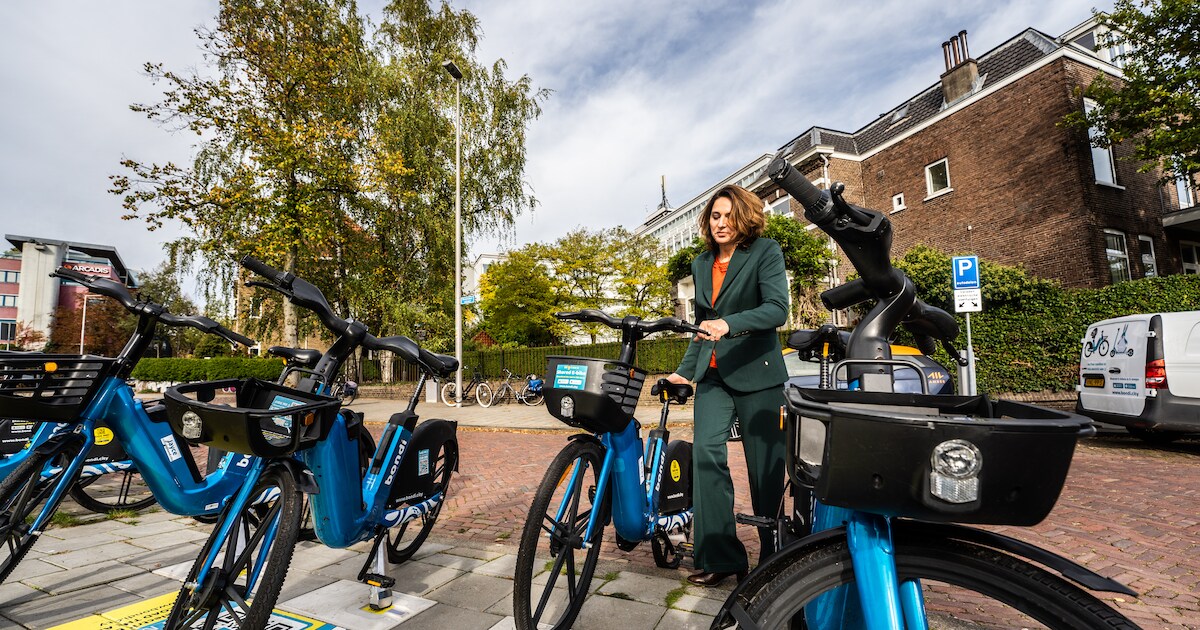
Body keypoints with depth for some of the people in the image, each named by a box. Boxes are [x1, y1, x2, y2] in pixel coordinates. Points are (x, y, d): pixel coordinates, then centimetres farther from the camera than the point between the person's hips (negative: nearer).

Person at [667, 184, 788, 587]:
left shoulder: (766, 252, -2)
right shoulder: (701, 264, 15)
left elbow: (777, 309, -16)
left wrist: (729, 324, -32)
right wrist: (685, 371, 18)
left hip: (757, 373, -4)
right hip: (713, 374, 5)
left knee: (765, 467, 2)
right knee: (706, 452, -10)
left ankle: (774, 558, 22)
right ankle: (719, 556, 2)